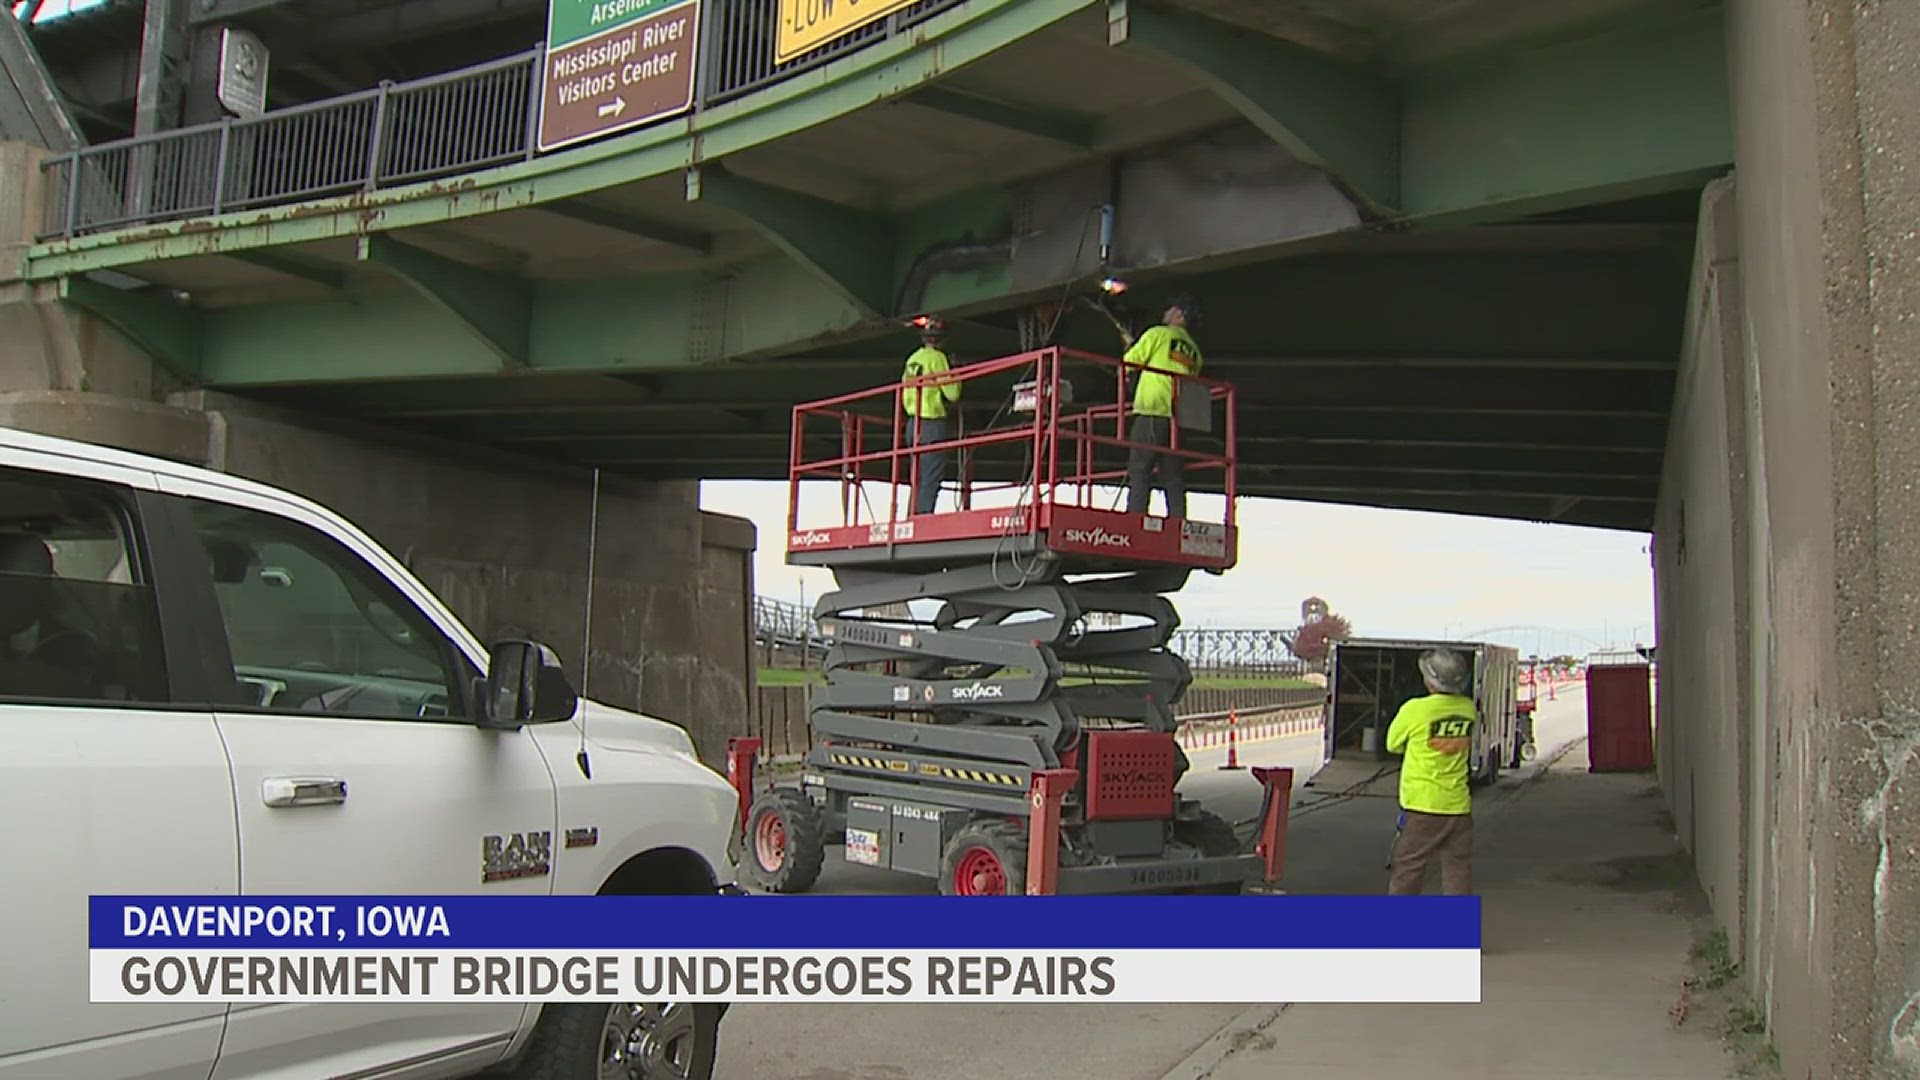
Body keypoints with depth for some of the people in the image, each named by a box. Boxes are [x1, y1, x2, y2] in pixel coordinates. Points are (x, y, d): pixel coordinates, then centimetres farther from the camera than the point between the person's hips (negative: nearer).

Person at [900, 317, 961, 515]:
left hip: (915, 423, 8)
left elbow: (904, 398, 18)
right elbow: (952, 393, -11)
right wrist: (955, 376, 6)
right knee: (932, 478, -8)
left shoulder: (912, 359, 15)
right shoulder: (937, 357, -8)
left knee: (919, 478, 12)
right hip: (934, 424, -8)